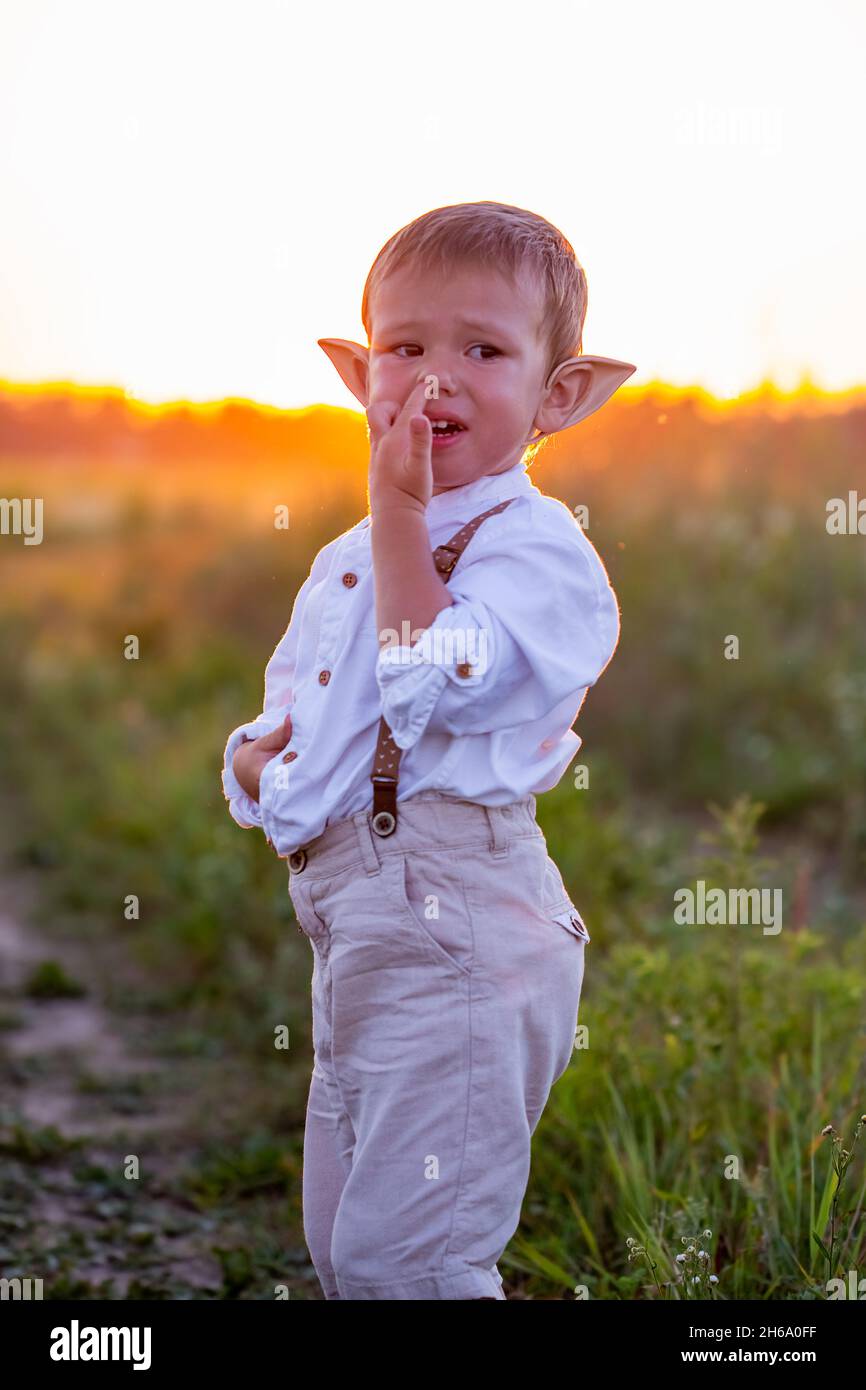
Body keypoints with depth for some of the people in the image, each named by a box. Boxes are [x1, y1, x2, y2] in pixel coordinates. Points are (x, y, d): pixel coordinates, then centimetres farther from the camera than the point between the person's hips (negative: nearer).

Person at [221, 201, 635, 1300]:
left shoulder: (537, 546, -8)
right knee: (341, 1248, 18)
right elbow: (275, 742, 22)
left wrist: (402, 517, -19)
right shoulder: (343, 560, 17)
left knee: (402, 1254, -8)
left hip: (456, 925, -9)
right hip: (351, 923, 9)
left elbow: (434, 691, -23)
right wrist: (256, 759, -1)